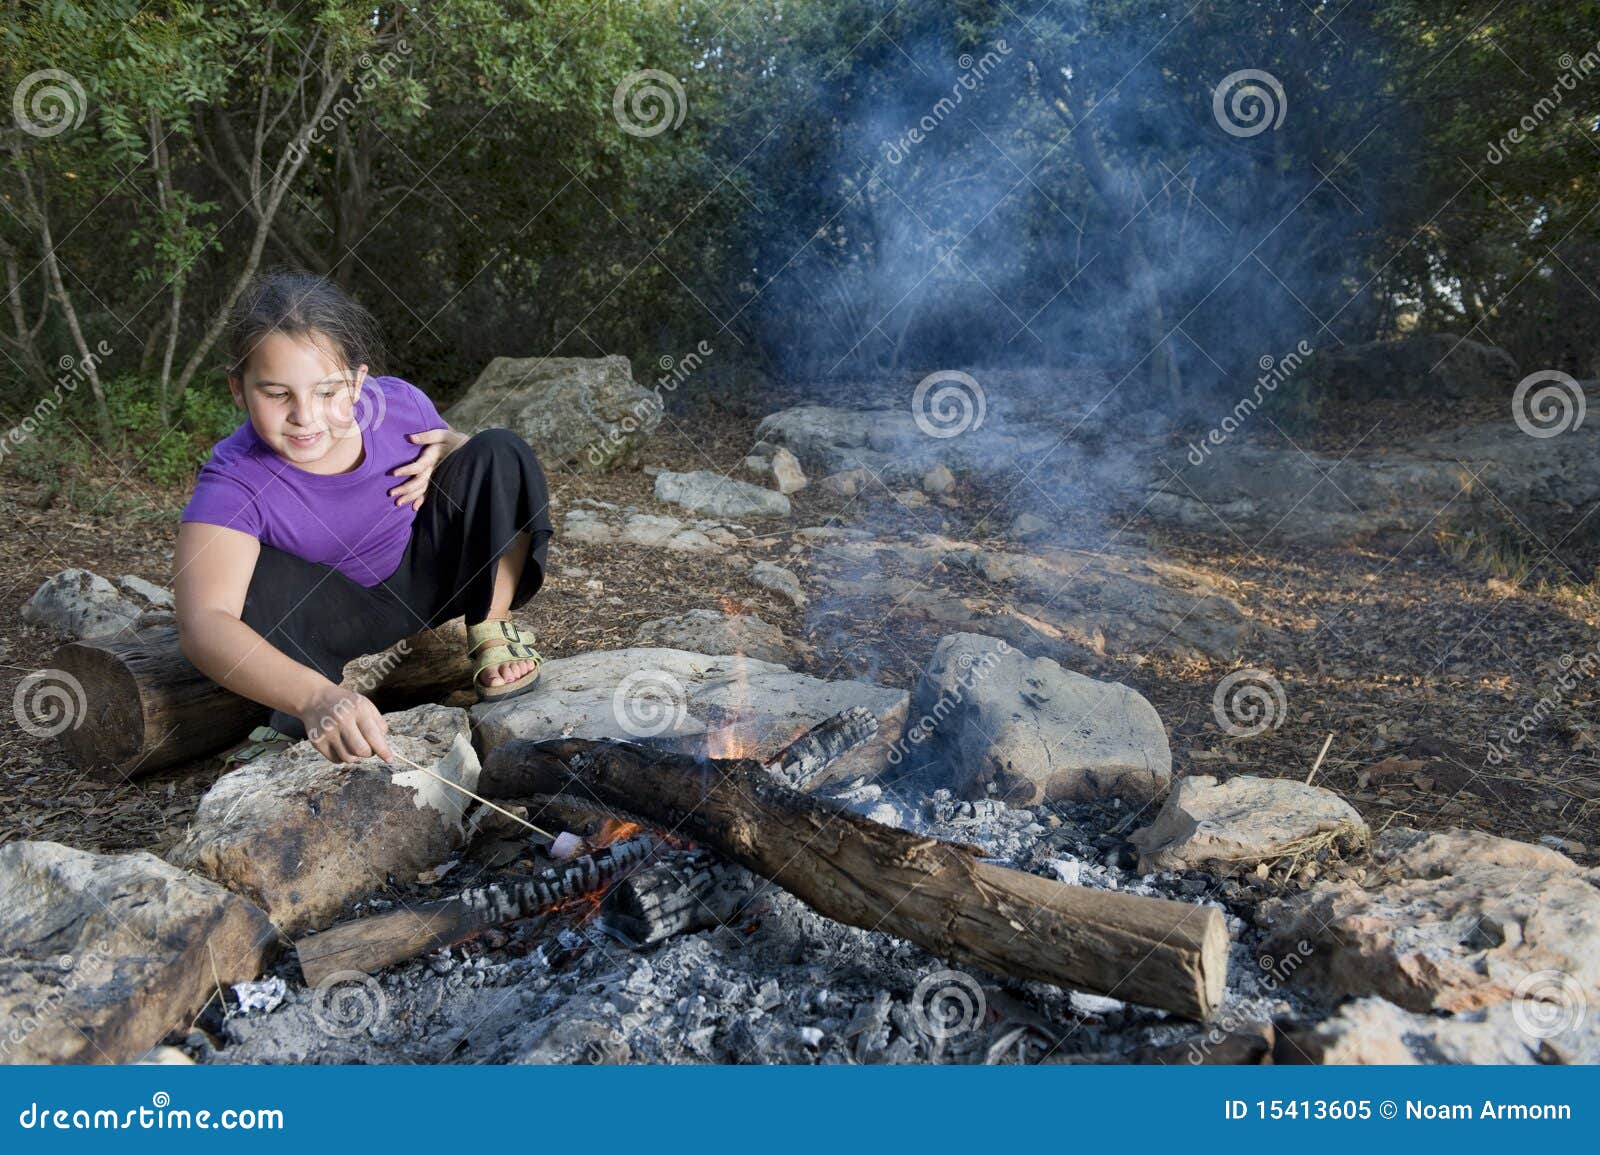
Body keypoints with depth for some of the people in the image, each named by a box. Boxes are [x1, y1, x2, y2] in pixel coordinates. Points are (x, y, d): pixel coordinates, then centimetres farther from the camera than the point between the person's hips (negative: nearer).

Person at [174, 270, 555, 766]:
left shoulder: (400, 404, -21)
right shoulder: (235, 482, -32)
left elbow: (445, 444, 5)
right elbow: (202, 624, -47)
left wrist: (453, 450, -24)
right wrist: (315, 697, -66)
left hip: (425, 575, 3)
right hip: (334, 613, -3)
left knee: (500, 453, -17)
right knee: (259, 579, -35)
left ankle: (491, 630, -10)